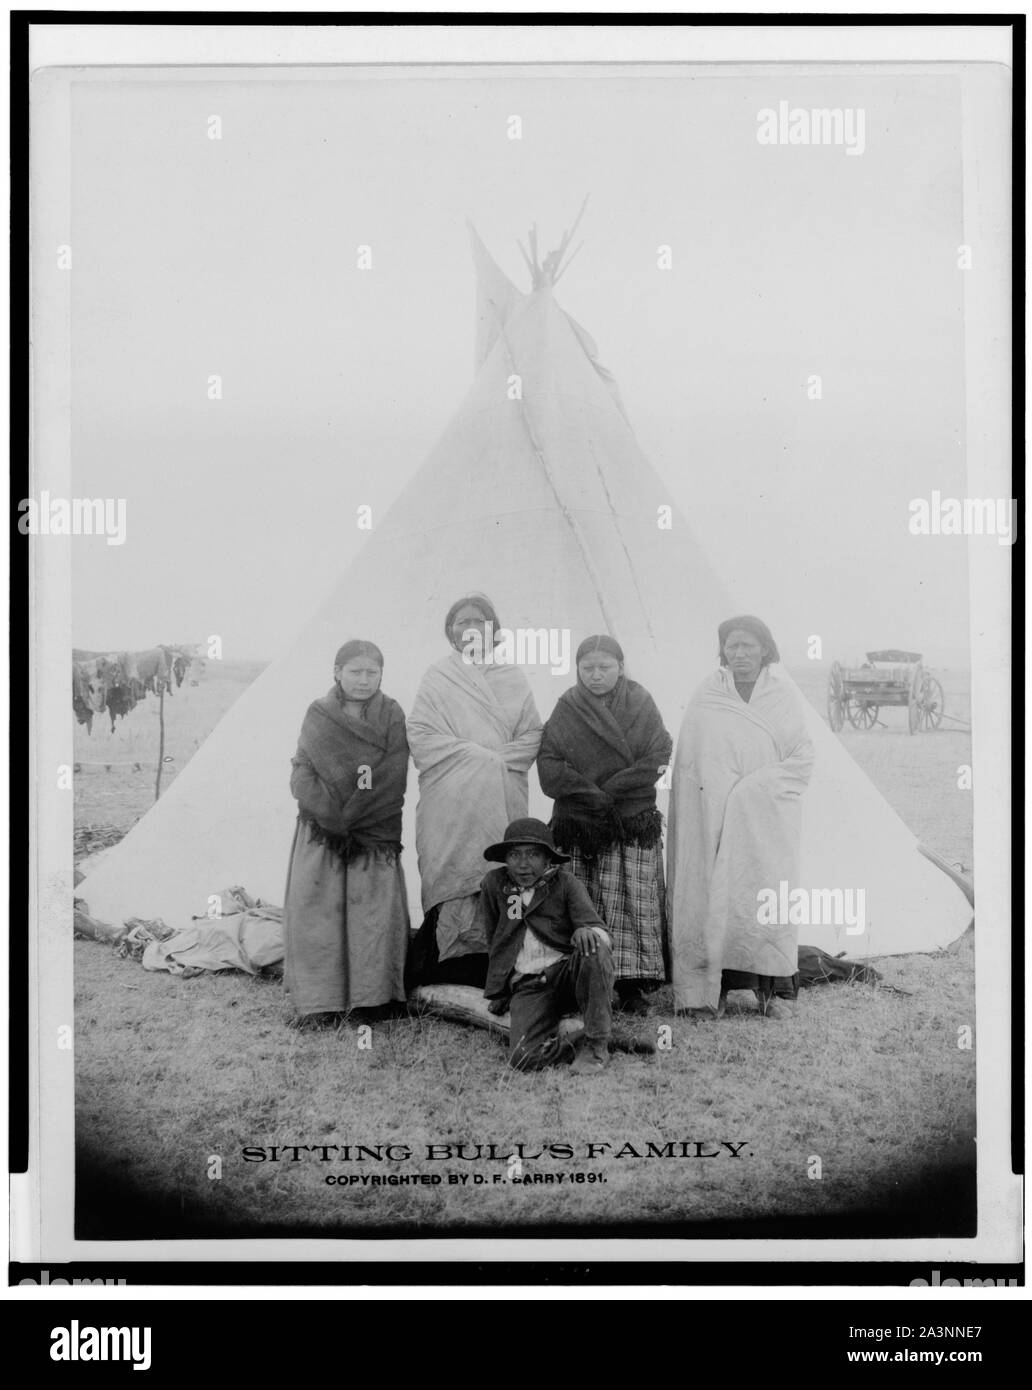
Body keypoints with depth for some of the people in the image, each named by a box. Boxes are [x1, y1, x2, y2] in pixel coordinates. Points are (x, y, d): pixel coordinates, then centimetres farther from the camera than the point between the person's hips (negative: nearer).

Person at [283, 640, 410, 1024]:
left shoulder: (392, 716, 2)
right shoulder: (318, 717, 3)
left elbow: (391, 781, -5)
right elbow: (303, 775, -1)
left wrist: (352, 816, -12)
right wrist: (333, 818, -13)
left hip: (376, 832, 0)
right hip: (322, 830, 1)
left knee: (376, 906, -5)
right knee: (318, 909, -2)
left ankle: (375, 990, 5)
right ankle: (320, 996, 4)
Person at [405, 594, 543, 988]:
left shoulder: (512, 679, 14)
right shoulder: (437, 678, 8)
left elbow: (532, 734, 10)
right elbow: (419, 735, 0)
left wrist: (500, 759, -6)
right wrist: (472, 753, -8)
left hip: (502, 803, 2)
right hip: (450, 804, -2)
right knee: (453, 880, -8)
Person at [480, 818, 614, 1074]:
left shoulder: (566, 883, 2)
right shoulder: (494, 885, 7)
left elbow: (600, 932, -10)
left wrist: (586, 931, -35)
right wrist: (498, 992, 22)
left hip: (568, 970, 0)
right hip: (526, 986, 0)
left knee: (594, 949, -36)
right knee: (523, 1058, -28)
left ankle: (596, 1046, -19)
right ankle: (560, 1047, 8)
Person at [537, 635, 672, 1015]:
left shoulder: (641, 705, 7)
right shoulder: (566, 709, 9)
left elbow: (657, 760, -2)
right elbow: (548, 763, 0)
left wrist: (609, 791, -10)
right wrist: (588, 794, -13)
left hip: (634, 824, 0)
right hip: (578, 824, 1)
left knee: (633, 903, -5)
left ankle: (632, 985, -1)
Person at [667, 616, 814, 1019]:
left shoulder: (784, 696, 7)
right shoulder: (706, 697, 7)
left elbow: (803, 759, 3)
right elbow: (687, 762, 6)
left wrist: (754, 786, -9)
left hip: (765, 818, 0)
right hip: (712, 816, 0)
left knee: (764, 892, -8)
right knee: (711, 893, -5)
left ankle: (766, 986, -1)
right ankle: (708, 991, -2)